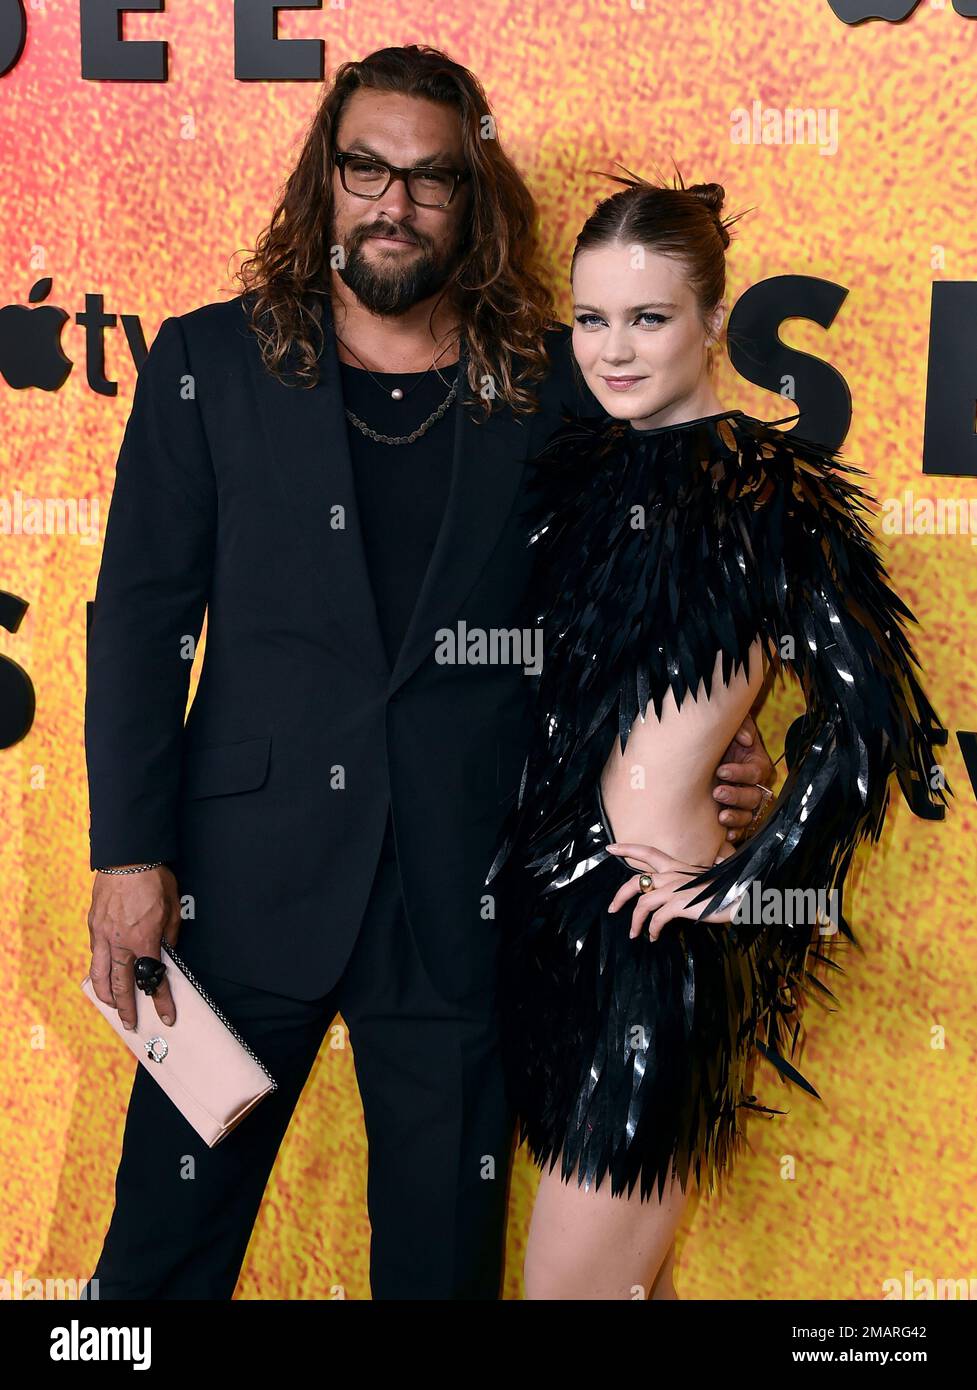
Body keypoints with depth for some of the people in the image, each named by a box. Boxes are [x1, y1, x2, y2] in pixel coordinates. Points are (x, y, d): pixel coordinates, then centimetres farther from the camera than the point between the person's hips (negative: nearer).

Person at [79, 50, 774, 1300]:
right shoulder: (210, 361, 3)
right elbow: (142, 613, 0)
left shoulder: (557, 388, 3)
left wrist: (709, 764, -7)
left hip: (467, 902, 1)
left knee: (444, 1251, 15)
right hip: (249, 884, 0)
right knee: (167, 1242, 12)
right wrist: (130, 850, -6)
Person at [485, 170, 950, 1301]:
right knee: (627, 1269, 21)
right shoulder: (584, 465, 9)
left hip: (651, 927, -6)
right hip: (545, 901, 7)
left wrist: (744, 885, -12)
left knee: (573, 1280, 3)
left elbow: (869, 719, -15)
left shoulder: (765, 489, -11)